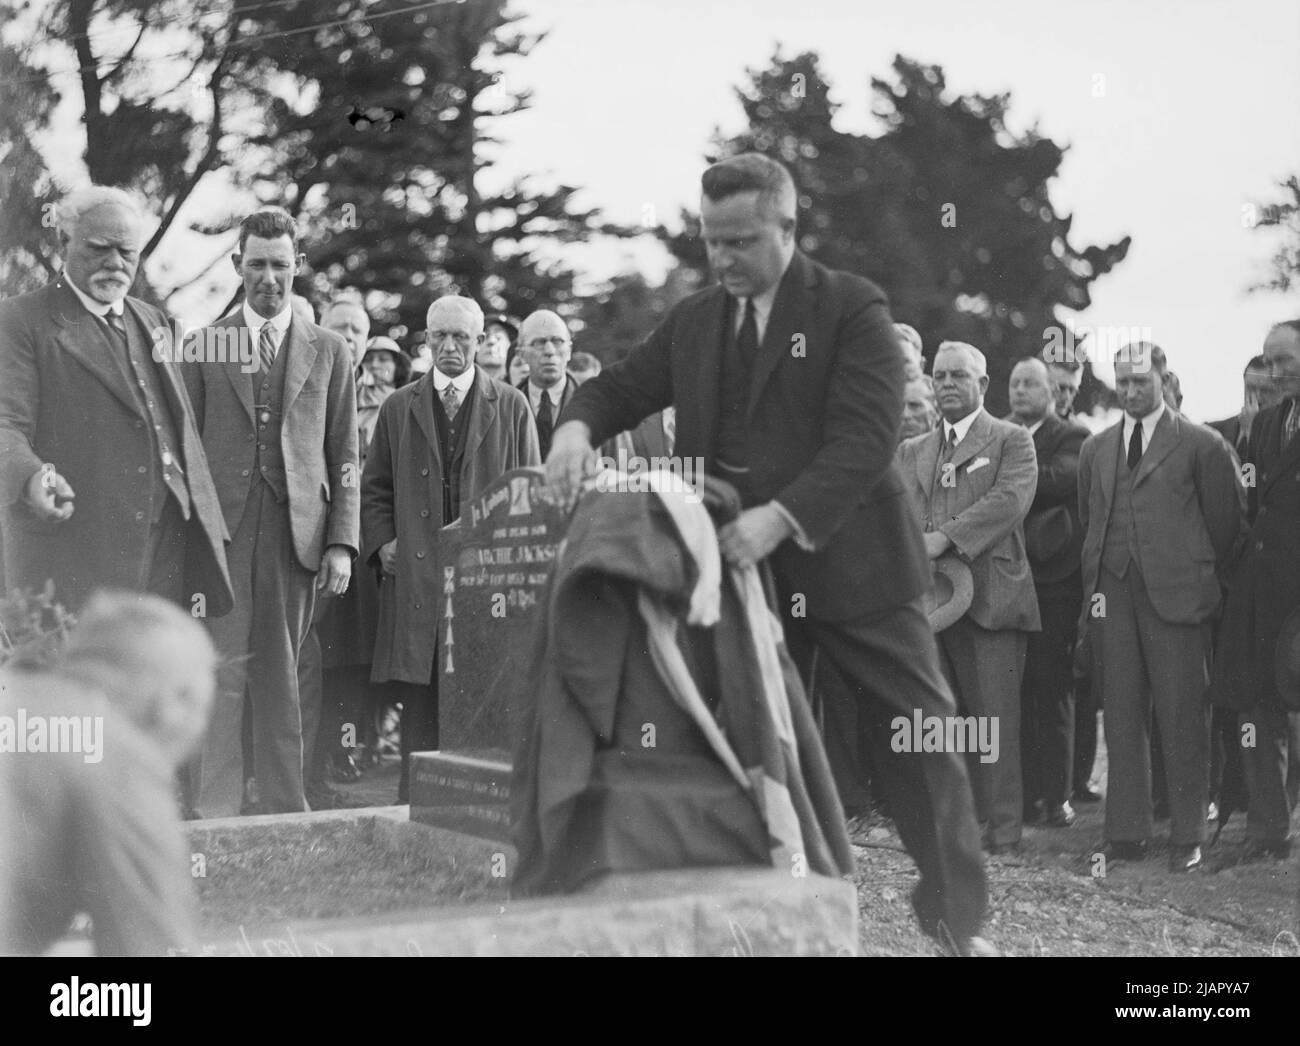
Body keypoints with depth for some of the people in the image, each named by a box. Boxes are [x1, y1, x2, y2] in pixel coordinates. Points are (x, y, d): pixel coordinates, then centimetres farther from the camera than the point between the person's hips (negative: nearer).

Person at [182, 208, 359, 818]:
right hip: (223, 527, -1)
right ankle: (214, 812, -4)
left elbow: (345, 456, 10)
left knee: (280, 676, 3)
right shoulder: (205, 346, 10)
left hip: (297, 530, 1)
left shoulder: (329, 351, 12)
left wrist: (342, 541, 0)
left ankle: (287, 812, 7)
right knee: (223, 670, -6)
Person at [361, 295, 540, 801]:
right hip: (416, 574, 1)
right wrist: (382, 543, 2)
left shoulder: (510, 407, 9)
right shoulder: (398, 408, 13)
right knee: (419, 700, -1)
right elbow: (375, 488, 16)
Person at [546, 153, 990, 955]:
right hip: (738, 568, 4)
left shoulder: (853, 308, -7)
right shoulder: (693, 322, 11)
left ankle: (959, 917, 17)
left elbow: (866, 437, -18)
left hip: (848, 561, -4)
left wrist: (780, 518, -30)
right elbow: (622, 386, 14)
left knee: (920, 737, 2)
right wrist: (579, 428, -12)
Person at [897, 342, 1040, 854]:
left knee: (995, 717, -6)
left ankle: (1003, 832, -2)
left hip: (990, 595, -4)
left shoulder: (1012, 441, 6)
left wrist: (946, 538, -19)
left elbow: (1010, 499, -11)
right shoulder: (912, 451, 21)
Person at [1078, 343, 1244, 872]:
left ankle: (1187, 836, 5)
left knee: (1182, 717, -2)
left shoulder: (1202, 446, 0)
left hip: (1175, 594, -4)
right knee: (1121, 715, 5)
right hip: (1113, 594, 4)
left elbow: (1226, 522, 4)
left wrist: (1199, 574, 9)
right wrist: (1096, 581, 14)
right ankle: (1127, 833, 10)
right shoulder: (1095, 448, 15)